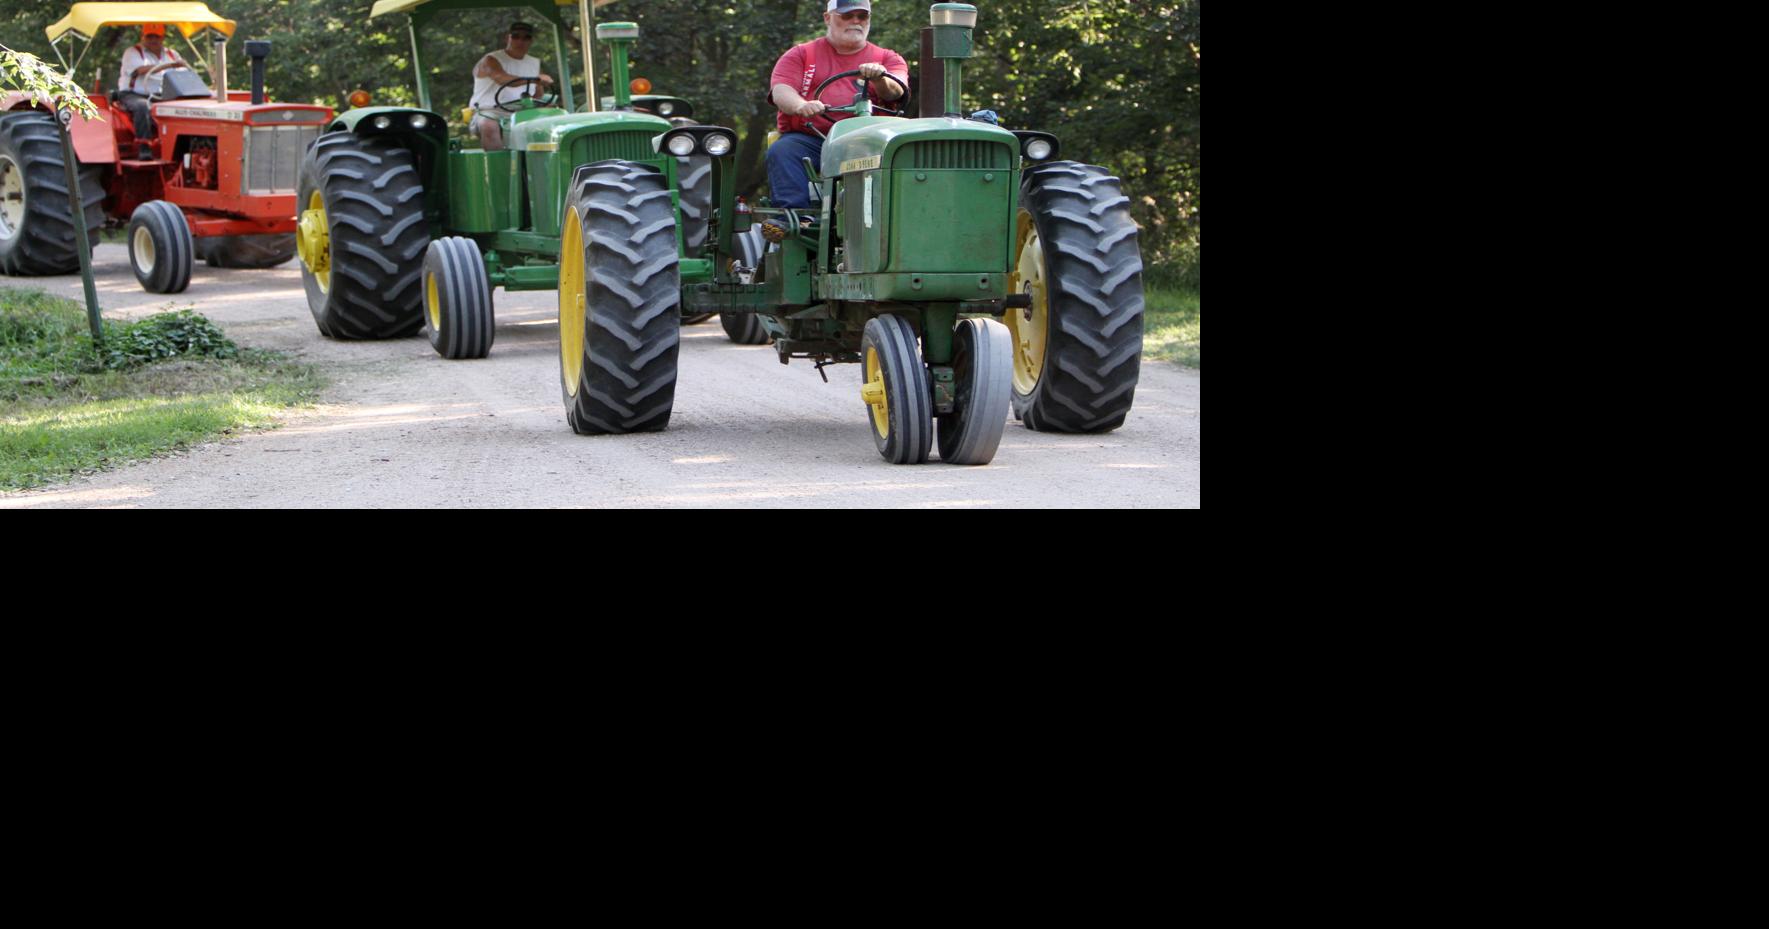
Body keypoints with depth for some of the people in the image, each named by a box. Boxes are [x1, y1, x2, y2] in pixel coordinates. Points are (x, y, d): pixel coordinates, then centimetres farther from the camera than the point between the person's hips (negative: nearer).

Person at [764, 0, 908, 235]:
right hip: (808, 138, 1)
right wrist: (801, 106, -24)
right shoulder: (800, 55, 19)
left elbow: (895, 91, -1)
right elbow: (781, 92, 1)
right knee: (781, 152, -31)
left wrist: (879, 78, -26)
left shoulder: (886, 58, 21)